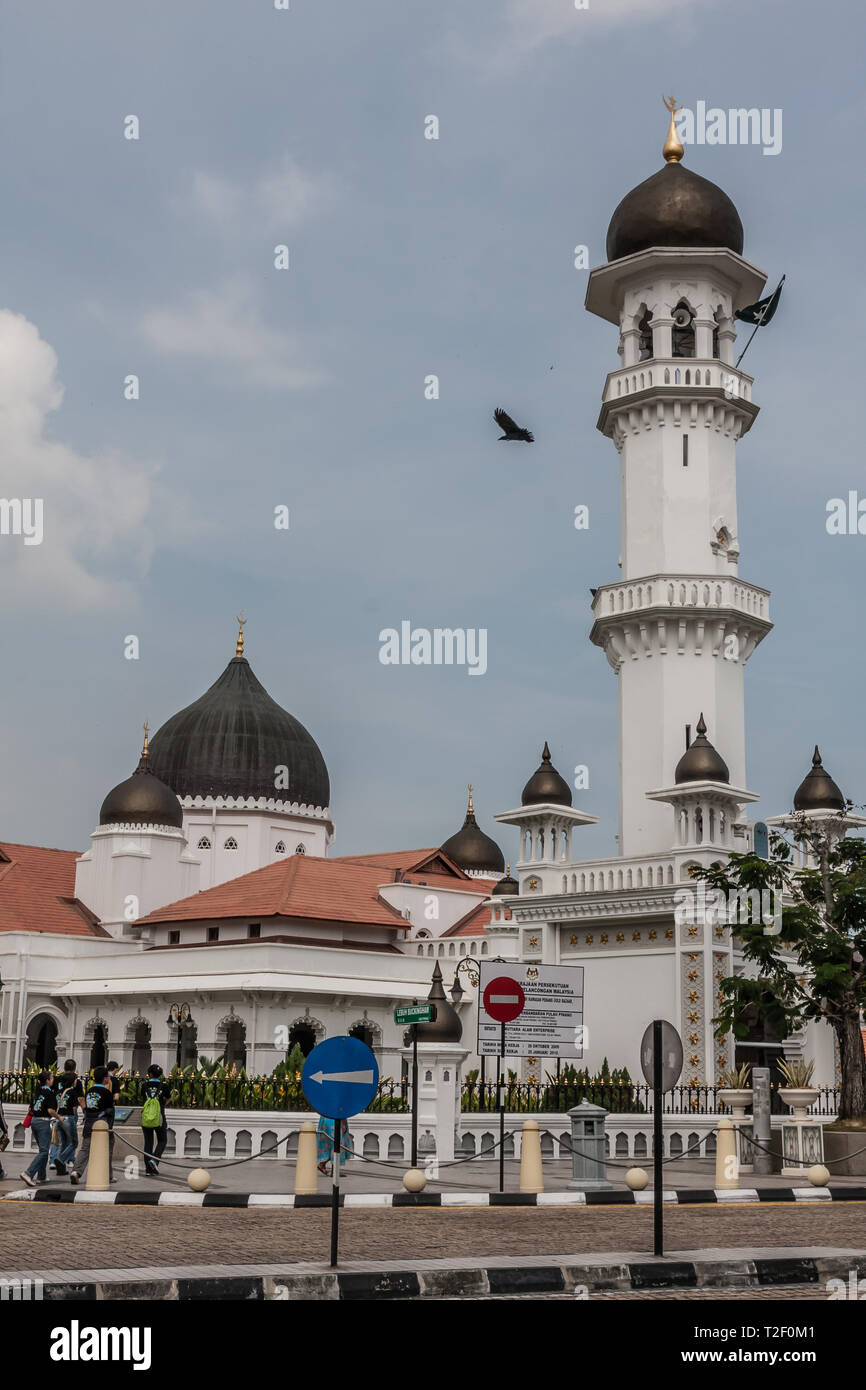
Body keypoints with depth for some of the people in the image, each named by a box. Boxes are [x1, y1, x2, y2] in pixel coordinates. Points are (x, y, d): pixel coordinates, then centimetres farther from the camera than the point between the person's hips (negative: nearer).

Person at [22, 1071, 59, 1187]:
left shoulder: (38, 1092, 11)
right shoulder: (49, 1093, -12)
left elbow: (30, 1109, 14)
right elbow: (51, 1110, -19)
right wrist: (59, 1118, -4)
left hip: (34, 1121, 8)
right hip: (43, 1122, -8)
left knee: (43, 1149, 18)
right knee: (44, 1151, -7)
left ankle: (41, 1176, 20)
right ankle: (28, 1173, -20)